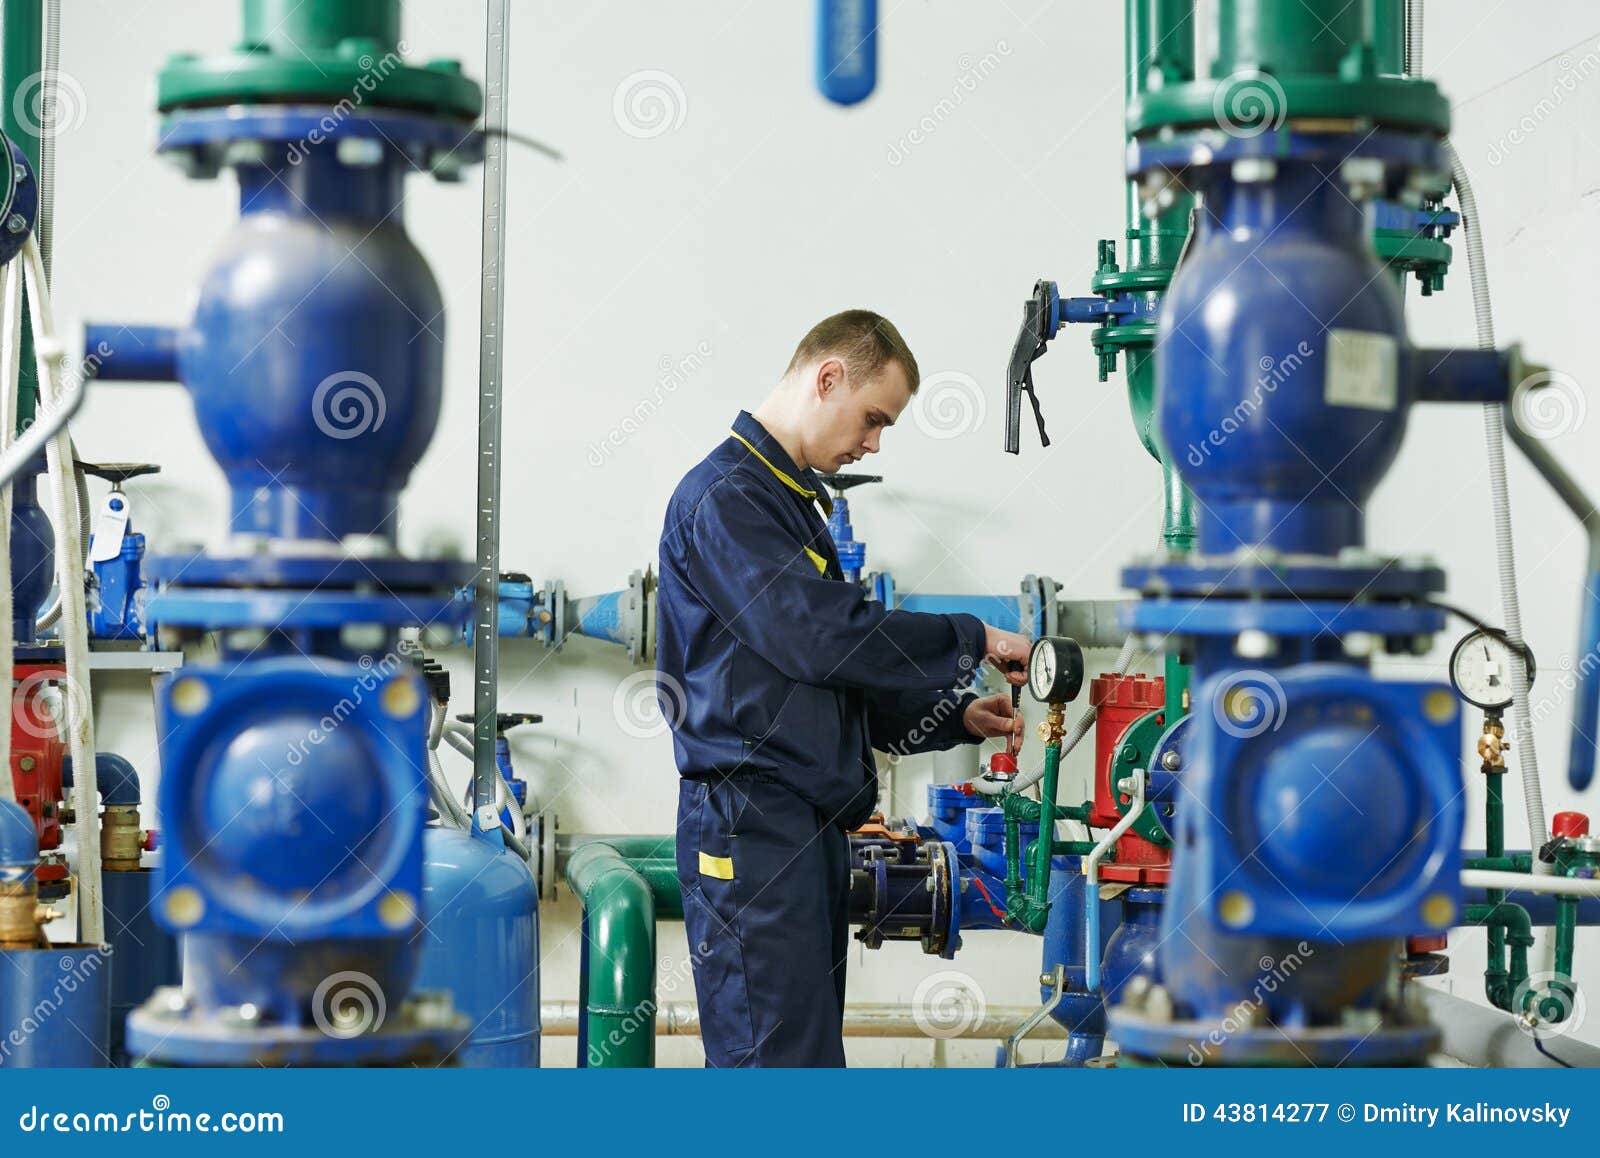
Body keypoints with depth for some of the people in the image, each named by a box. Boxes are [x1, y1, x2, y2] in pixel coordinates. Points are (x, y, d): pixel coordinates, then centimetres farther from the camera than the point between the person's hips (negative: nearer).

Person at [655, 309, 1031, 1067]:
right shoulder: (726, 498, -10)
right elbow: (820, 639, -19)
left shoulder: (790, 500, 23)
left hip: (809, 824, 10)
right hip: (752, 825, -10)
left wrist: (957, 717, 11)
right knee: (782, 1059, -12)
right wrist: (973, 641, -9)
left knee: (812, 1043, 9)